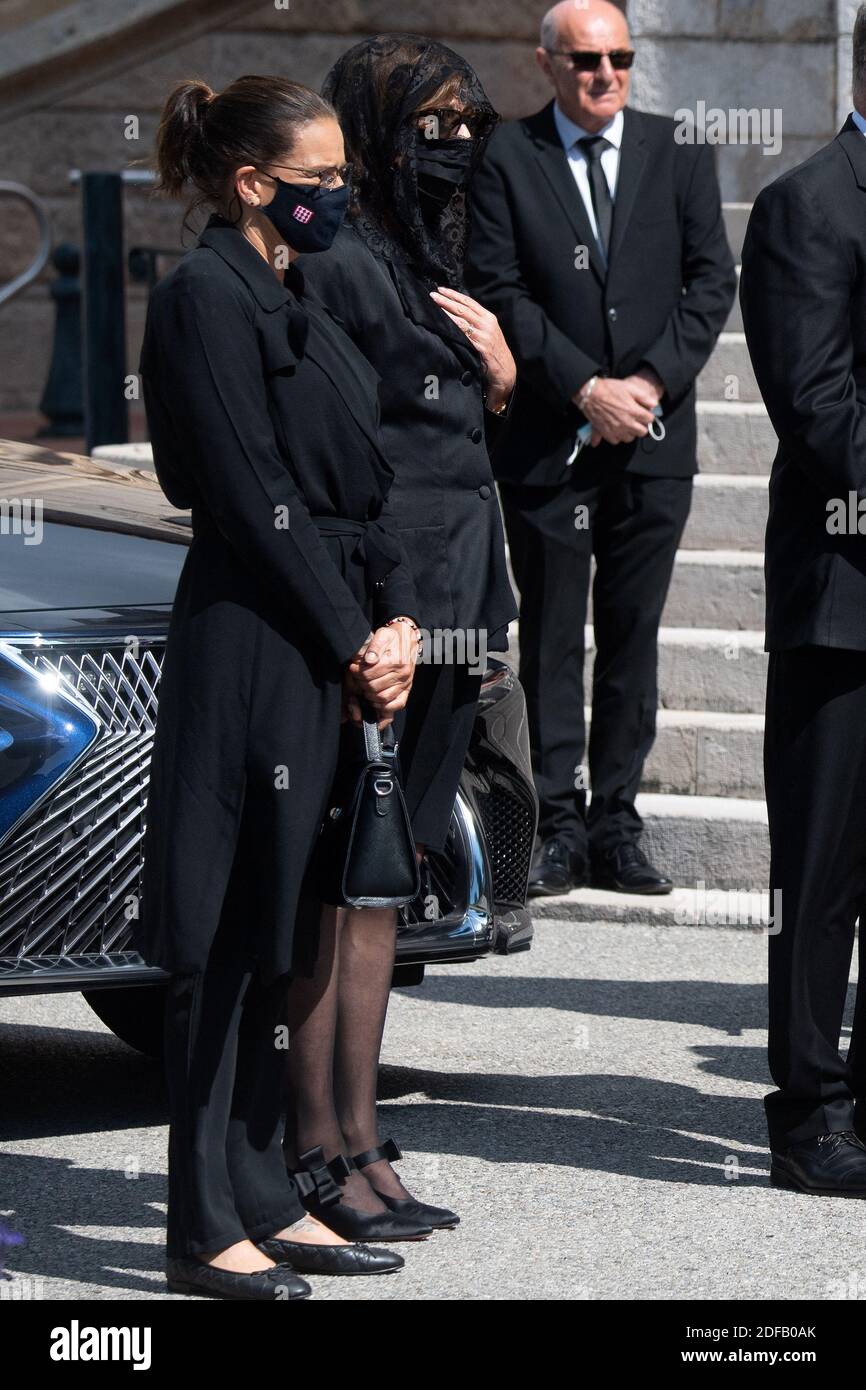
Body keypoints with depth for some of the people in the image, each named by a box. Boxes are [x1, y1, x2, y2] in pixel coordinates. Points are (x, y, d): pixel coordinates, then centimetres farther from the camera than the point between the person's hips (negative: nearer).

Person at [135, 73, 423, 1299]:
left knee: (275, 934, 12)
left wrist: (395, 620, 3)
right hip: (251, 647, -9)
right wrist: (353, 640, -12)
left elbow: (359, 484, 16)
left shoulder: (293, 301, 17)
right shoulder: (206, 299, -11)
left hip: (332, 642, 9)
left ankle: (263, 1202, 18)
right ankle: (207, 1230, -1)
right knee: (229, 938, -5)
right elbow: (252, 498, -15)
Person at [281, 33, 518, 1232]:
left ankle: (359, 1139, 16)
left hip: (443, 619, 9)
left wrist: (499, 379, 7)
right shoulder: (339, 268, -10)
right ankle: (317, 1146, -2)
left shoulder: (436, 268, 19)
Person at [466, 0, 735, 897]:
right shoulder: (506, 159, 0)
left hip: (654, 434, 2)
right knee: (551, 639, 2)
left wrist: (653, 380, -9)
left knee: (633, 635, 5)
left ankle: (616, 827, 11)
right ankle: (562, 826, 7)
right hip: (547, 439, -2)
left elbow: (711, 279, 4)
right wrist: (584, 388, -12)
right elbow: (499, 292, -5)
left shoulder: (678, 154, 6)